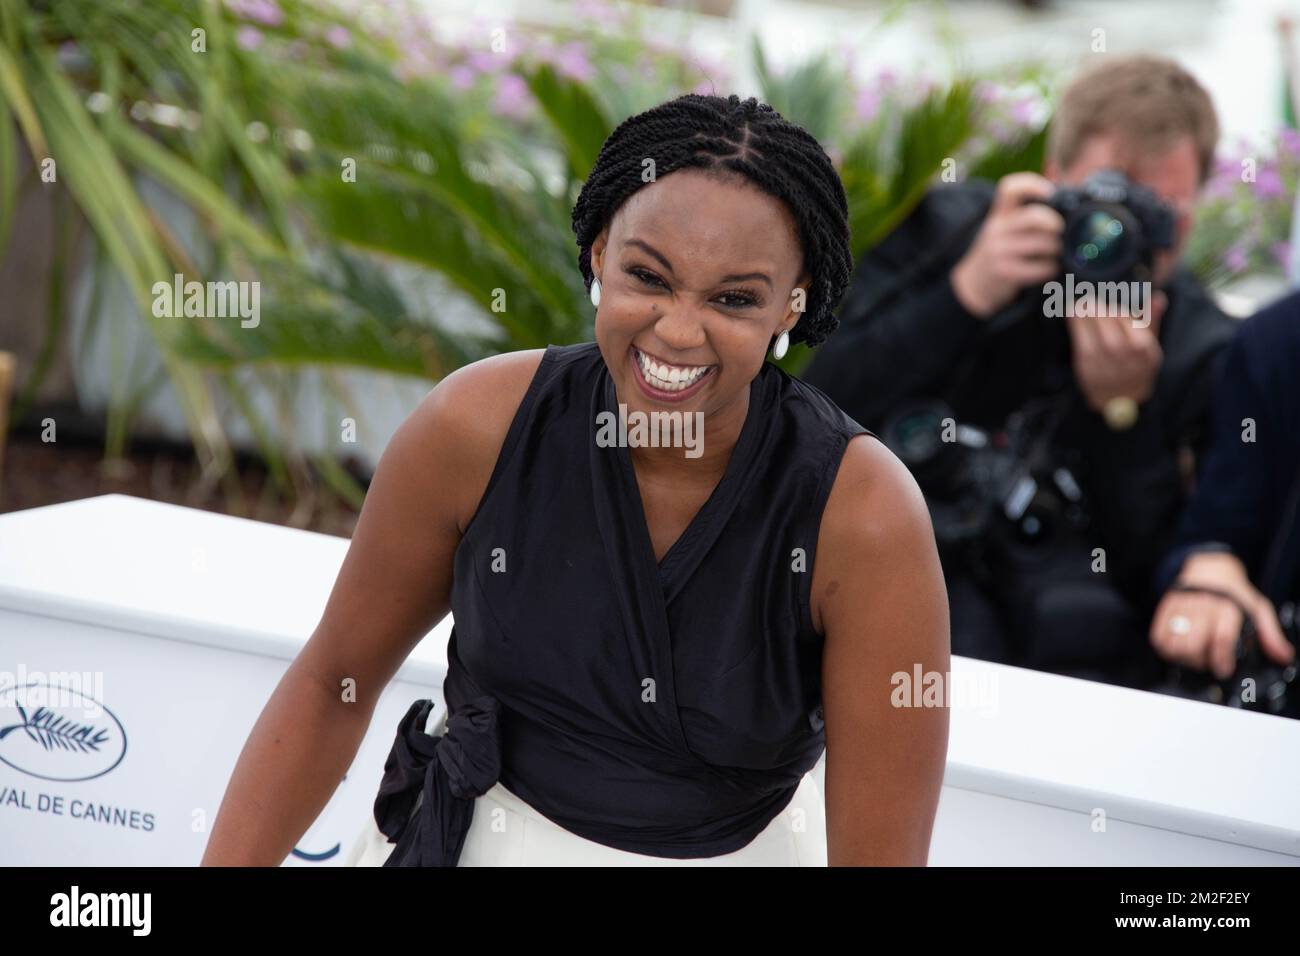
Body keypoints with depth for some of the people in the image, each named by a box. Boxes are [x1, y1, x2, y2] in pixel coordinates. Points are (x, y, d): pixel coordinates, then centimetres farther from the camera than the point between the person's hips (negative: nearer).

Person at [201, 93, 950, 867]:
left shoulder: (866, 519, -28)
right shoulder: (478, 427, -21)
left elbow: (883, 850, -24)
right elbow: (331, 684, -7)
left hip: (739, 850, -1)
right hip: (475, 835, 2)